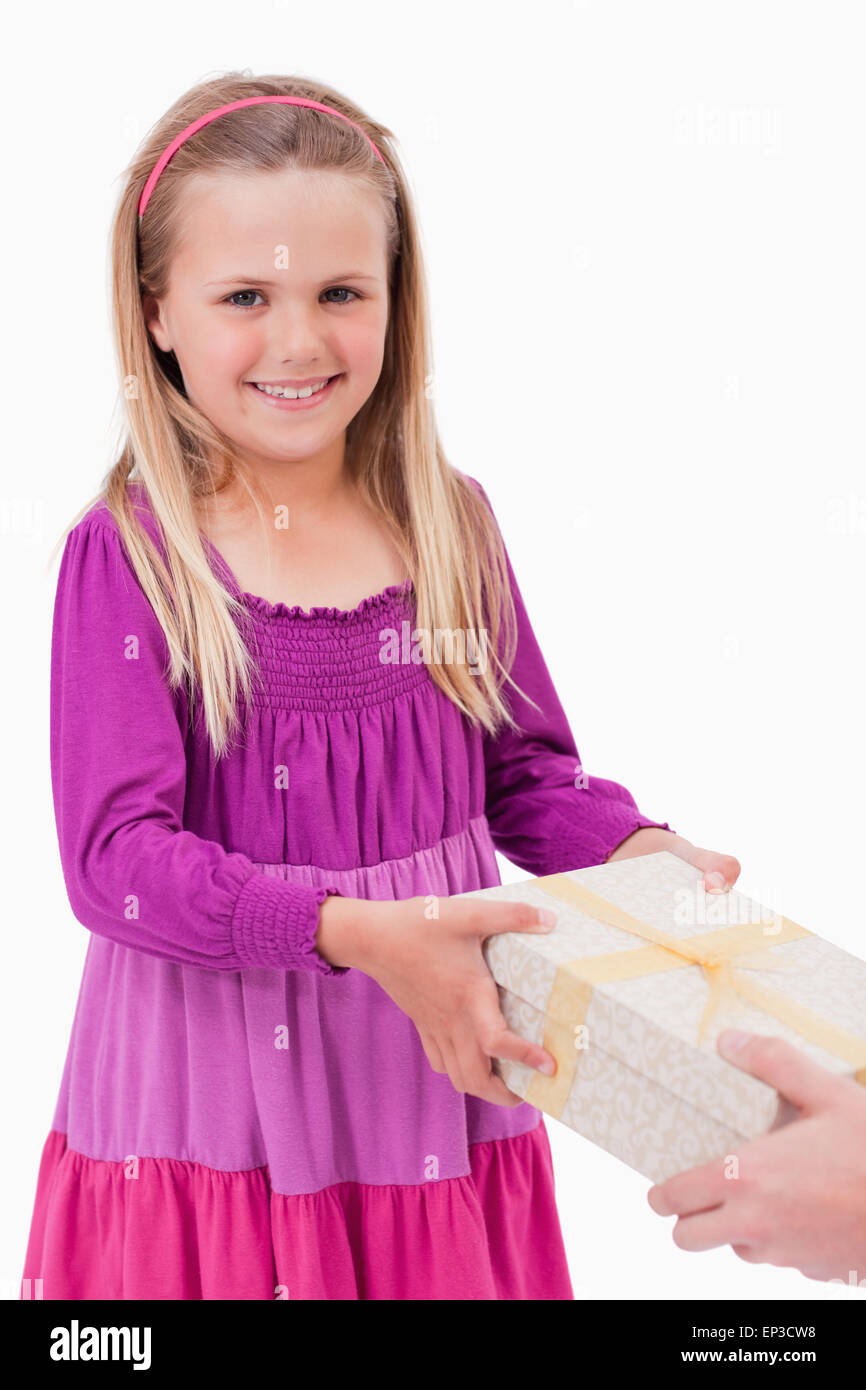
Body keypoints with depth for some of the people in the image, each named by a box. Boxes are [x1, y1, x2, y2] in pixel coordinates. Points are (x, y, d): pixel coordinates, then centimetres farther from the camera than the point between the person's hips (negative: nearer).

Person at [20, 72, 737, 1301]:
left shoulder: (450, 522, 0)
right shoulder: (129, 554, -10)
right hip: (214, 1106, -3)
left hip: (432, 1084, 3)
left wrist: (642, 853, -11)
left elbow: (527, 770, 9)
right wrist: (356, 930, -28)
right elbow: (115, 854, -17)